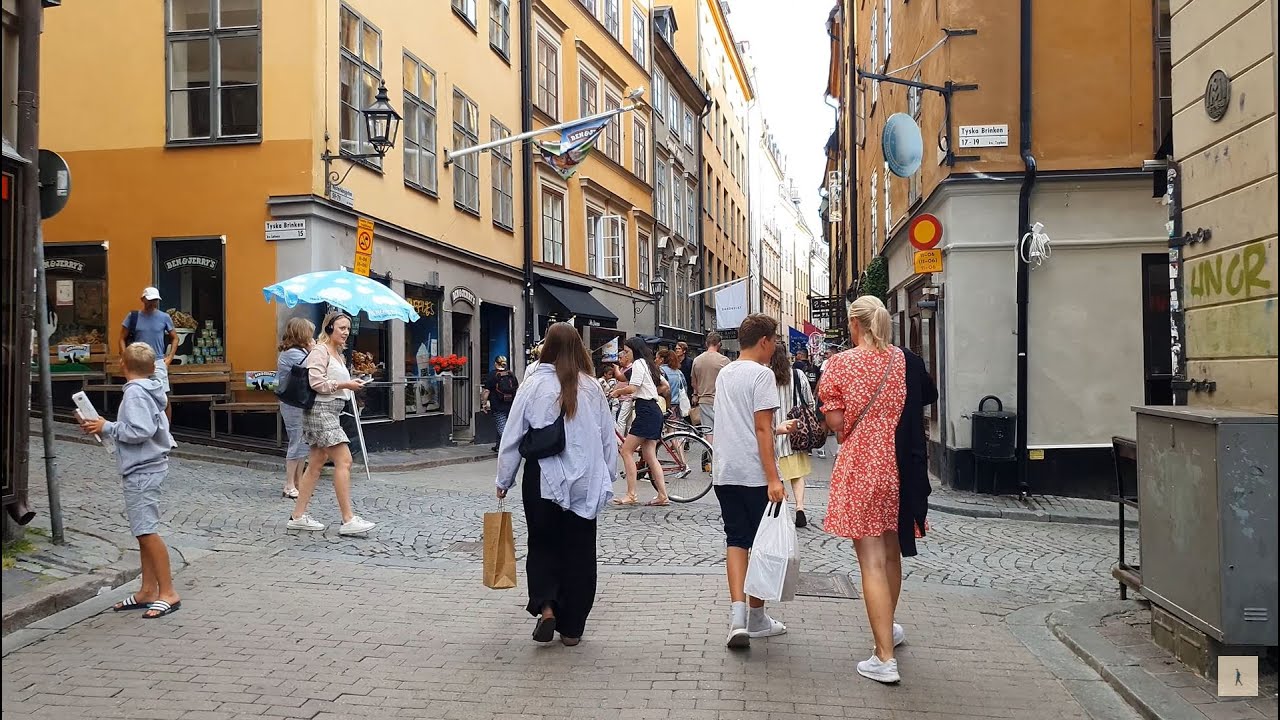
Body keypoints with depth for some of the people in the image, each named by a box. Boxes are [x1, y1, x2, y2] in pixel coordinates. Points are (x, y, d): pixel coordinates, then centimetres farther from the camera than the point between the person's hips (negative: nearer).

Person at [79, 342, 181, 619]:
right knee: (144, 532, 13)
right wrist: (105, 427, 11)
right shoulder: (148, 390, 14)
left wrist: (106, 427, -12)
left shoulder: (135, 392, -14)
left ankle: (168, 593, -8)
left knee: (147, 532, -10)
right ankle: (148, 591, 18)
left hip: (142, 472, -10)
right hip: (144, 469, 10)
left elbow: (140, 431, -23)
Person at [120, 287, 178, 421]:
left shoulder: (164, 317, 2)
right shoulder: (133, 316, 2)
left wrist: (169, 358, 1)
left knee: (164, 398, -4)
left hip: (158, 363, -1)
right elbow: (122, 339, 6)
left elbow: (174, 338, 12)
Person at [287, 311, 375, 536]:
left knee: (316, 463, 10)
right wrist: (345, 385, -17)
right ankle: (348, 520, -15)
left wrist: (350, 385, 11)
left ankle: (298, 516, 15)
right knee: (343, 460, -14)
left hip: (332, 411, 10)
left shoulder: (338, 354, 20)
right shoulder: (320, 351, -10)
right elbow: (316, 382, -19)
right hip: (321, 410, -10)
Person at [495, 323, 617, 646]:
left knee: (542, 545, 15)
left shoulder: (536, 384, -7)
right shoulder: (592, 387, -1)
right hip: (585, 484, 2)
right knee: (579, 551, 10)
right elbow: (608, 438, 6)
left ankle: (545, 606, -6)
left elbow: (513, 435, -2)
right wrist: (606, 477, 18)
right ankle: (572, 628, 15)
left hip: (543, 479, -1)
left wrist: (504, 480, 8)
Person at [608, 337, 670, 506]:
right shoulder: (648, 364, 24)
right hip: (654, 411, 10)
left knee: (626, 451, -8)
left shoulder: (638, 363, -6)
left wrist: (616, 391, 0)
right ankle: (662, 496, 2)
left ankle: (631, 495, -10)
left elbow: (632, 388, -17)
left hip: (646, 411, -10)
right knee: (650, 456, 6)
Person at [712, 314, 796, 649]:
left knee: (736, 541, 6)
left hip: (725, 473, 6)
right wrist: (773, 479, -18)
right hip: (755, 474, -6)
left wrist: (778, 429, 37)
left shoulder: (724, 373, 14)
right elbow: (762, 429, -17)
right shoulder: (762, 374, -10)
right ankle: (756, 617, 17)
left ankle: (737, 614, -8)